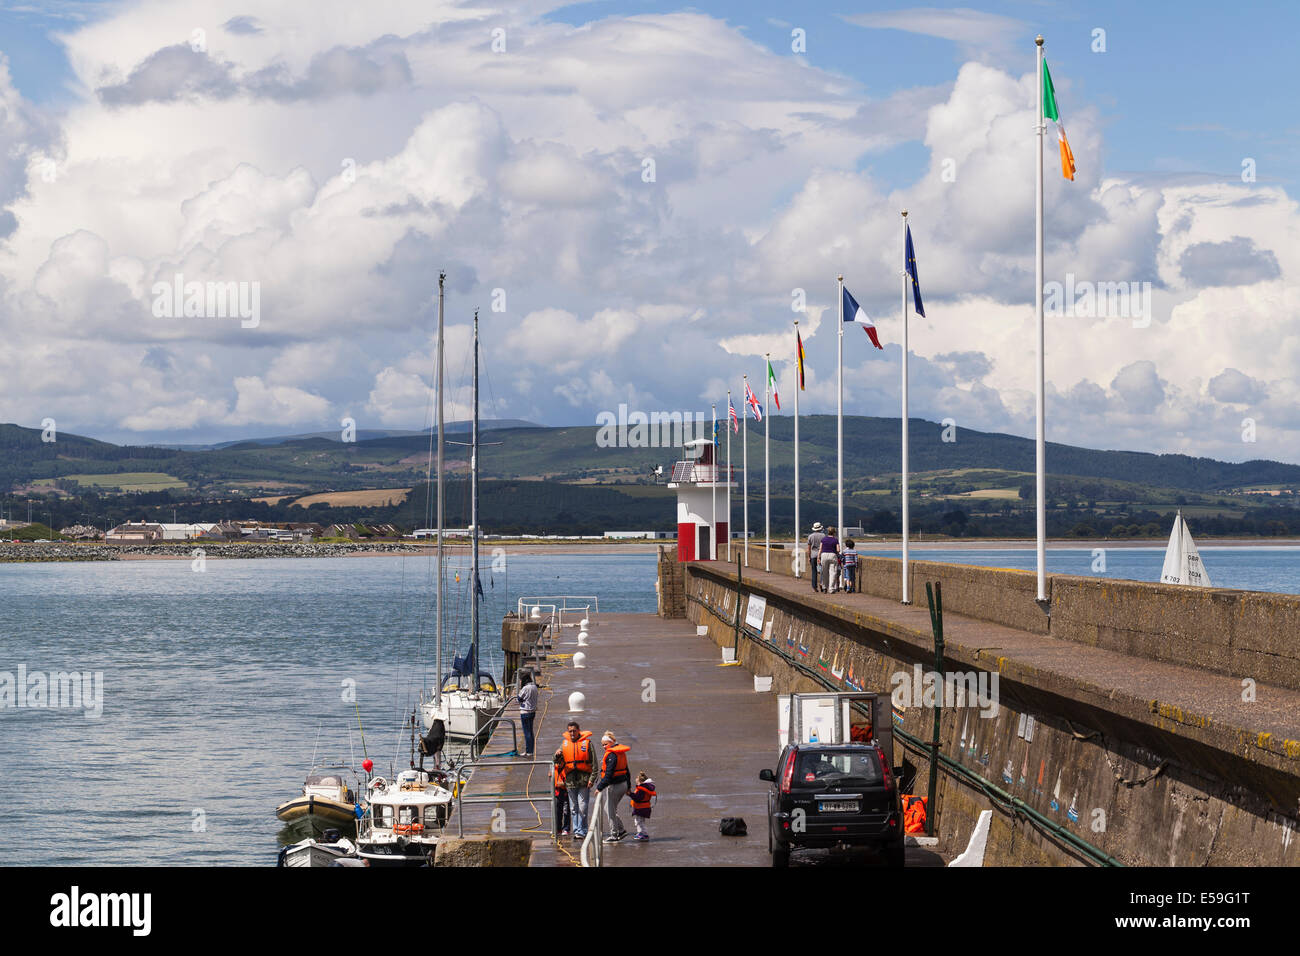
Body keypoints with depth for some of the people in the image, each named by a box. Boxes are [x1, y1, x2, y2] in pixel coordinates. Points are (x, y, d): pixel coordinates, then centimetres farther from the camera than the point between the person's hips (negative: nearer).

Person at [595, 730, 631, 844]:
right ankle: (621, 830, 19)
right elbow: (627, 771, 18)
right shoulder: (621, 752, 12)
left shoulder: (611, 755, -17)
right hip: (623, 785, 9)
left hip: (614, 786, -9)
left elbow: (608, 774, -23)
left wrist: (600, 787, -22)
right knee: (609, 808, 20)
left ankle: (614, 835, 6)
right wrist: (628, 787, 25)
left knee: (611, 810, 1)